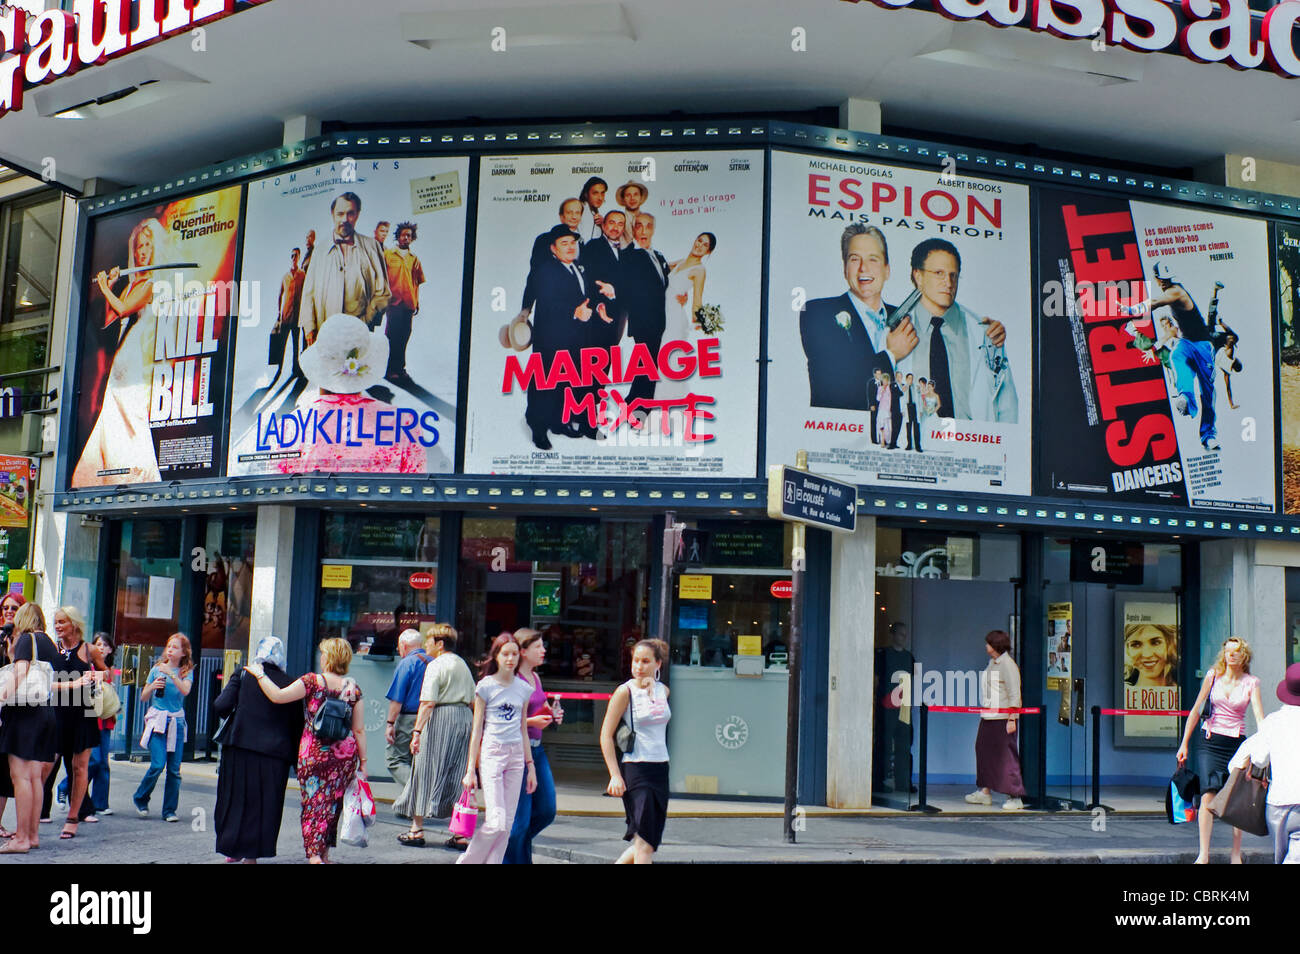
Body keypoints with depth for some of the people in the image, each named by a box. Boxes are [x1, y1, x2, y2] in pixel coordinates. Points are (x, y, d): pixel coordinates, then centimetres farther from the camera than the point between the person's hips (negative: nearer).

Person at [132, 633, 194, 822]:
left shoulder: (187, 672, 6)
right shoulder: (156, 669, 9)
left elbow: (186, 690, -14)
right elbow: (143, 698, 12)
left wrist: (171, 673, -21)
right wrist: (152, 687, -7)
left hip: (177, 723, 1)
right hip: (157, 721, -1)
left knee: (174, 769, 0)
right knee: (158, 764, -13)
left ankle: (170, 810, 9)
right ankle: (140, 799, 10)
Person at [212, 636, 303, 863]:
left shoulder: (242, 675, -1)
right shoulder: (290, 684, 1)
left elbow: (221, 706, -9)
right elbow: (297, 725, 2)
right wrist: (293, 757, 10)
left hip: (239, 749, 0)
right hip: (274, 753, 0)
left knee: (235, 799, 15)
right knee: (264, 803, 9)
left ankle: (234, 849, 24)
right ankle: (251, 854, 11)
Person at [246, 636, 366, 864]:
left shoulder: (312, 681, -7)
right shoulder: (353, 688, 1)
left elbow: (277, 696, -10)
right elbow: (359, 730, 2)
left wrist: (259, 674, 4)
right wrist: (363, 761, 8)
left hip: (314, 753, -2)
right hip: (345, 753, 3)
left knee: (313, 803, 2)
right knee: (333, 804, 14)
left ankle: (314, 855, -8)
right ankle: (324, 853, 23)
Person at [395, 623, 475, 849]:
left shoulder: (436, 665, -9)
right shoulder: (463, 665, 16)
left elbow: (428, 703, -18)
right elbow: (473, 702, 17)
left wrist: (417, 731, -19)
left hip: (440, 719, -7)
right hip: (465, 719, 7)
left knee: (425, 771, 4)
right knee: (457, 776, 9)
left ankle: (417, 829, 8)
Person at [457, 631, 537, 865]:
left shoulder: (523, 689, 10)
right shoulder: (486, 686, -2)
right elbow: (477, 730, 0)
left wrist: (530, 766, 15)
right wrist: (471, 769, -3)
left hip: (516, 755, 5)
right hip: (491, 753, -5)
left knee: (507, 823, 3)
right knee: (496, 822, -12)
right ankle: (466, 861, 8)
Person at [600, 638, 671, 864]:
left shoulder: (662, 690, 9)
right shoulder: (625, 691, -7)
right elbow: (606, 735, -7)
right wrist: (615, 775, -14)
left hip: (660, 769, 6)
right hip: (636, 770, -6)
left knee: (650, 841, 9)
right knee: (645, 842, -11)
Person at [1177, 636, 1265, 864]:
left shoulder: (1251, 682, 1)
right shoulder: (1213, 675, 3)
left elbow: (1260, 717, -9)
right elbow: (1196, 710, 7)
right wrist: (1184, 744, 5)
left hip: (1236, 743, 0)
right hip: (1210, 741, 0)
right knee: (1208, 794, -13)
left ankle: (1236, 854, 14)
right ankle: (1203, 854, -13)